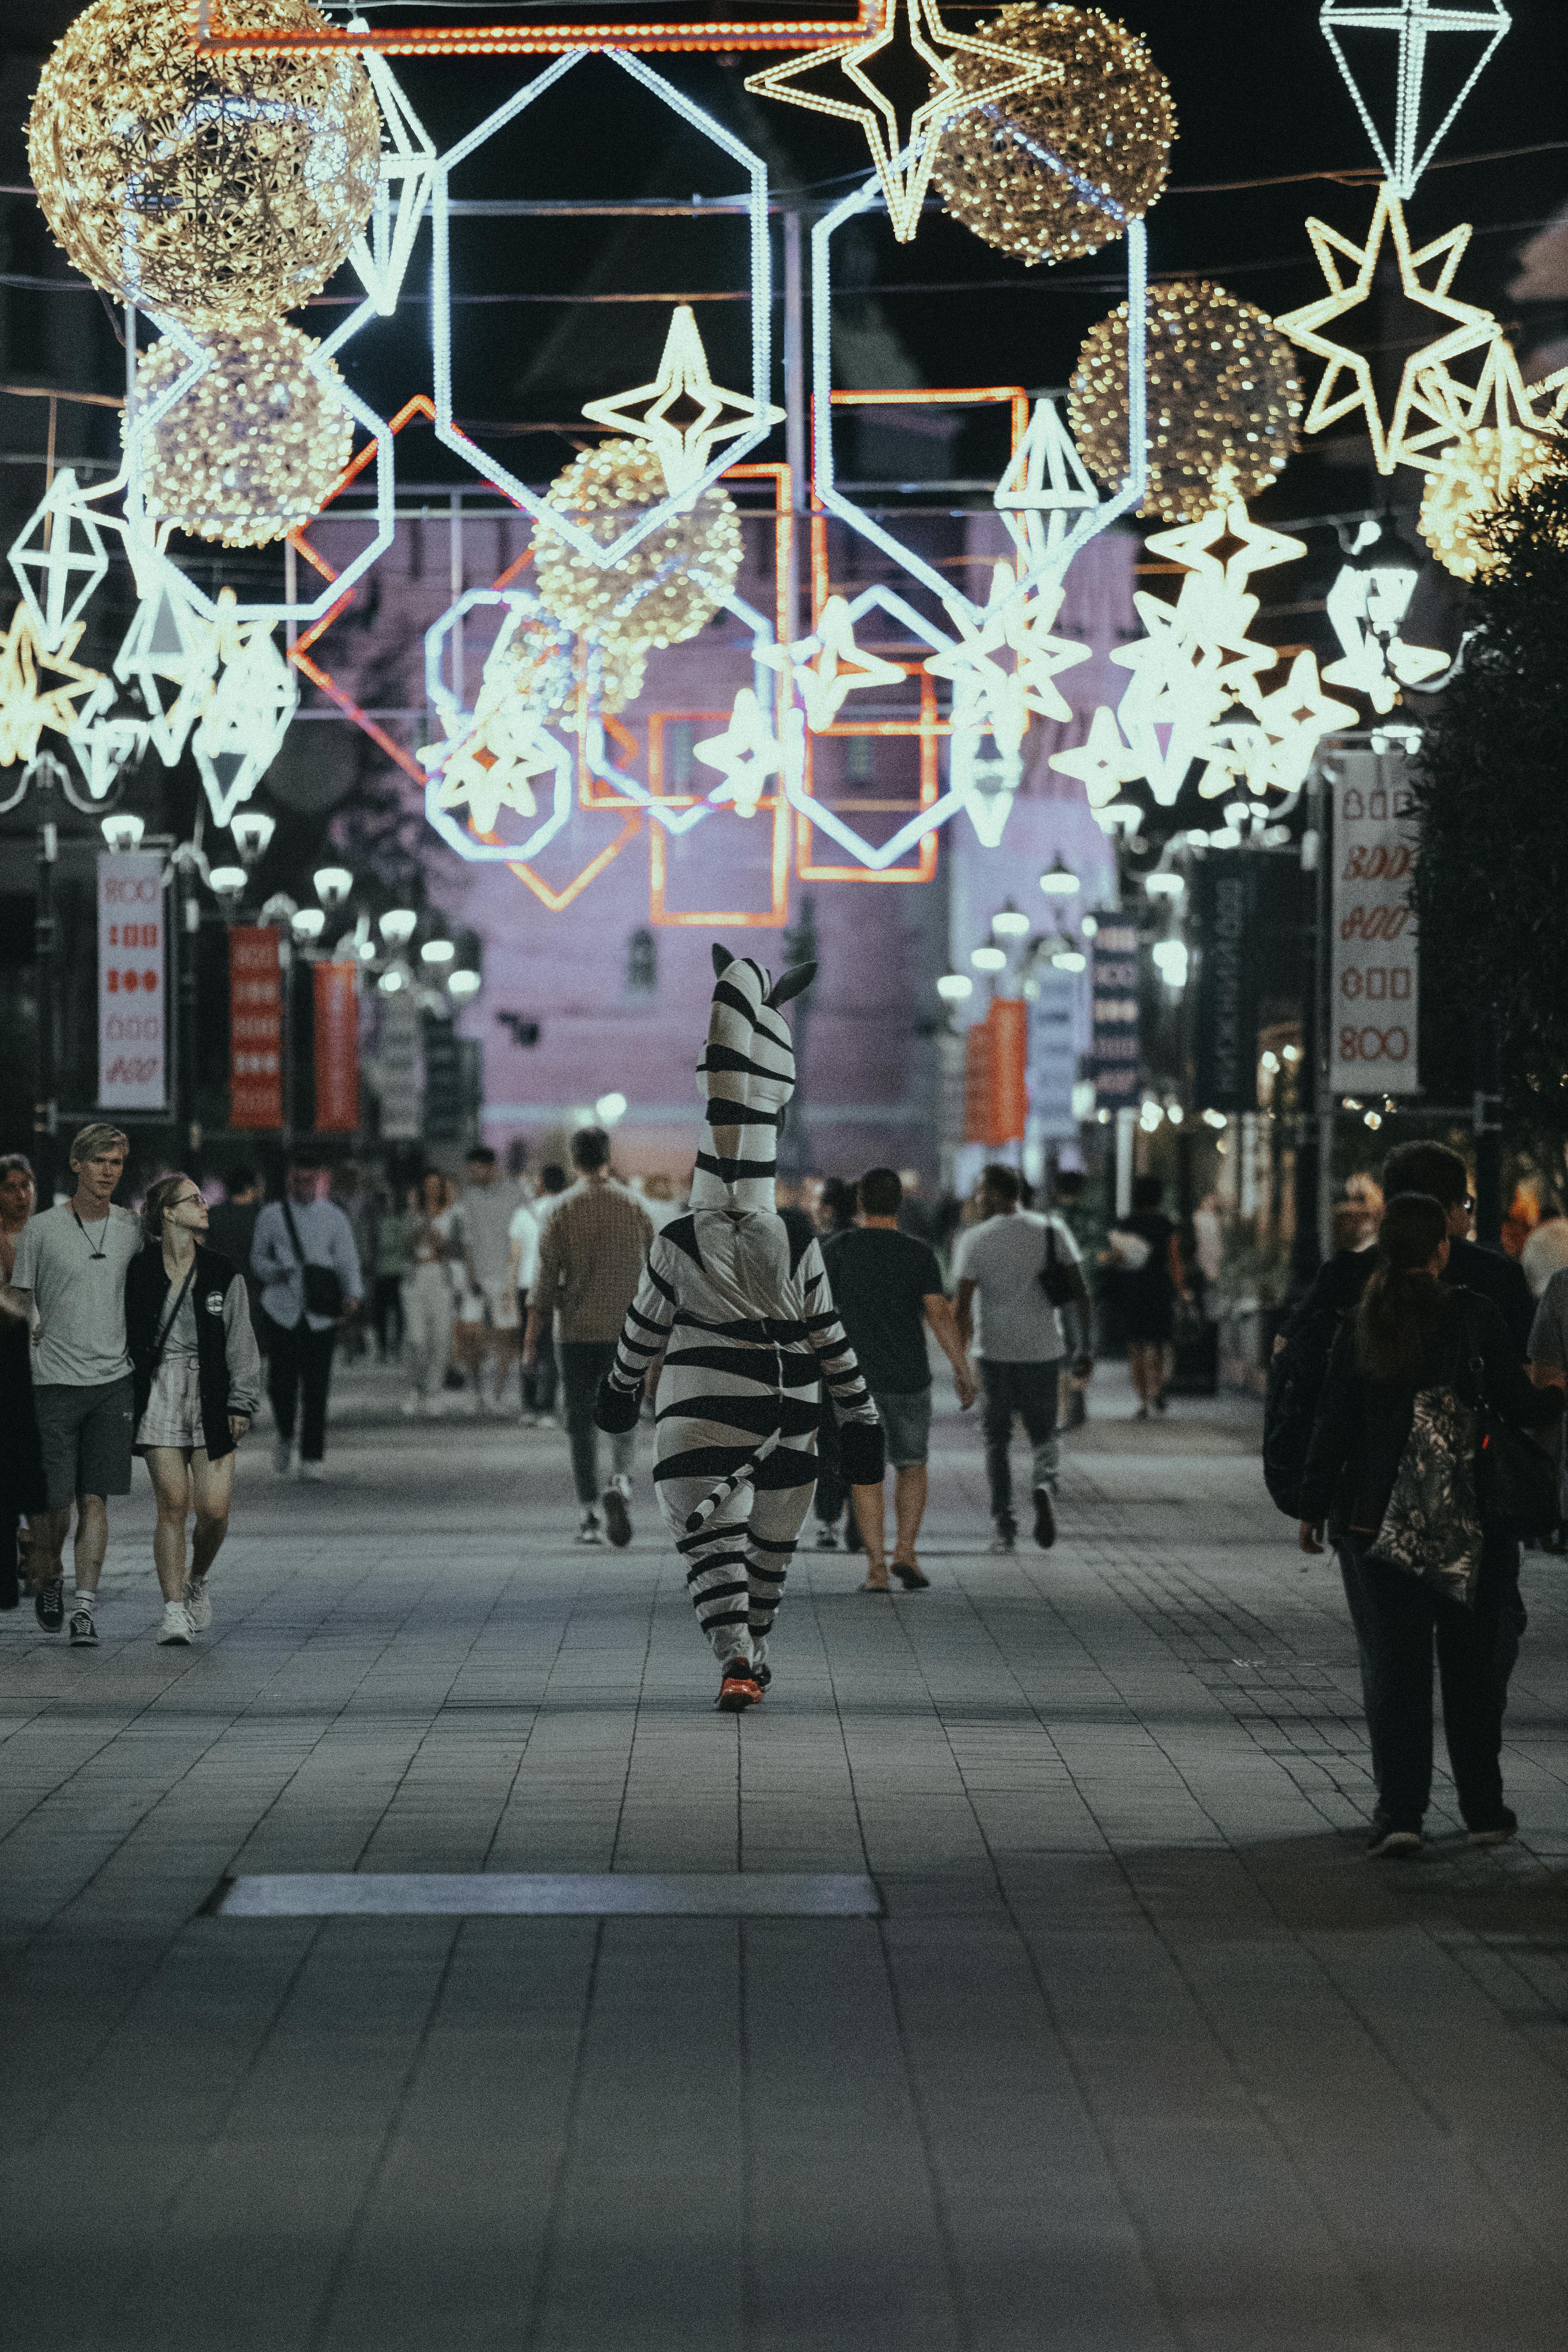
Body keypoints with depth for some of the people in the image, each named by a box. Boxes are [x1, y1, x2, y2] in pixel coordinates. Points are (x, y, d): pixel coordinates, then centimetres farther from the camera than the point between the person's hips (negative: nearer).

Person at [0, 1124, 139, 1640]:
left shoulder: (131, 1229, 9)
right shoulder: (42, 1230, 0)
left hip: (112, 1382, 2)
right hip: (55, 1381, -2)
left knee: (95, 1499, -3)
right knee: (52, 1500, -2)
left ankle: (85, 1606, -1)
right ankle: (47, 1578, 25)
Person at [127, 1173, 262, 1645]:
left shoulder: (223, 1274, 6)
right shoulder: (139, 1273, 2)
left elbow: (241, 1344, 7)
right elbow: (125, 1337, 7)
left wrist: (241, 1403, -1)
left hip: (211, 1398, 1)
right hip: (160, 1397, -1)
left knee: (214, 1508, -5)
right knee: (172, 1504, -7)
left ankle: (196, 1581, 24)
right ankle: (174, 1610, -1)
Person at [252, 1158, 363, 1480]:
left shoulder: (334, 1218, 9)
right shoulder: (272, 1216, 10)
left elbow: (348, 1261, 5)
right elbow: (257, 1257, 16)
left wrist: (352, 1297, -13)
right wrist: (276, 1271, -8)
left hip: (321, 1313, 0)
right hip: (282, 1309, 0)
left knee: (316, 1386, -4)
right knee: (281, 1381, -6)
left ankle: (312, 1457, 2)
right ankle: (286, 1436, 23)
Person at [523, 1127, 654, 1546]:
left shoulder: (562, 1210, -3)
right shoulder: (634, 1207, 3)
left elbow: (547, 1278, -6)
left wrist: (532, 1338, -3)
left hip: (576, 1331, -1)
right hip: (626, 1330, 1)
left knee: (582, 1424, 6)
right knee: (624, 1417, 10)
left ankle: (590, 1515, 4)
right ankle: (621, 1482, -17)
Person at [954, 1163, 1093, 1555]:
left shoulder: (975, 1239, -4)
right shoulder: (1052, 1230, 3)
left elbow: (963, 1305, -9)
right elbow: (1080, 1291, -1)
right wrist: (1085, 1347, 4)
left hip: (996, 1351, -2)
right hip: (1044, 1350, 2)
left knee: (997, 1440, 11)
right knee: (1043, 1434, 14)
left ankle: (1004, 1529, 3)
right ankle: (1044, 1483, -18)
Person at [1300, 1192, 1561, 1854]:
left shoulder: (1360, 1326, -1)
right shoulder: (1475, 1315, -7)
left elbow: (1333, 1425, 0)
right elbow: (1518, 1407, -6)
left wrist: (1314, 1508, 8)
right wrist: (1559, 1395, 16)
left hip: (1375, 1520, 1)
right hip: (1470, 1522, -1)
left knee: (1394, 1666, 4)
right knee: (1472, 1662, 13)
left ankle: (1399, 1812, -6)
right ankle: (1483, 1810, 17)